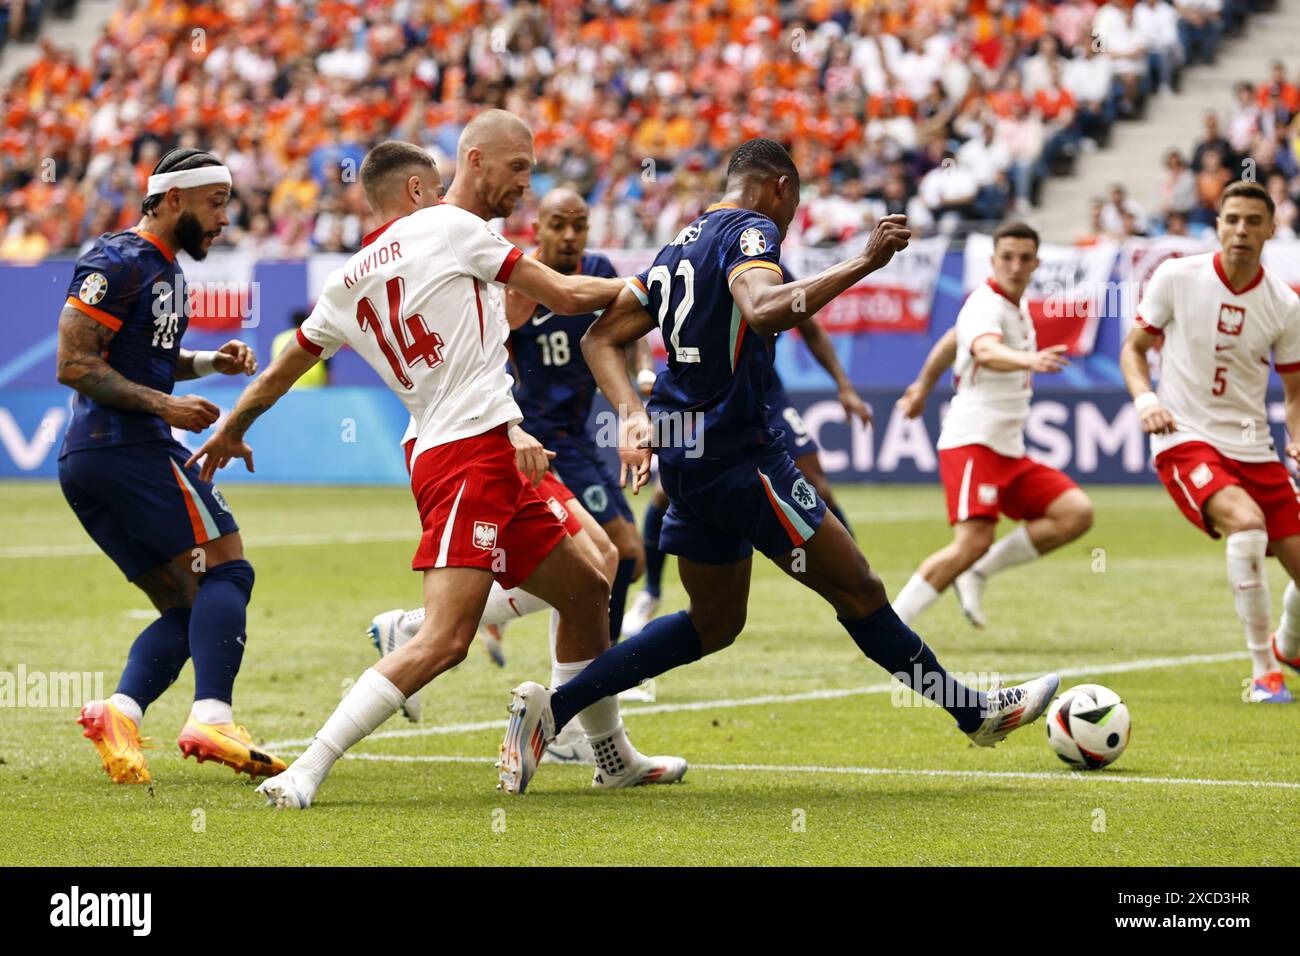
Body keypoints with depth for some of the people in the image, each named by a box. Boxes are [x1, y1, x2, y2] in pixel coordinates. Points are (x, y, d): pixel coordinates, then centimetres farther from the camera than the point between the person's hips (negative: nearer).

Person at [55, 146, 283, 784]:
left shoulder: (165, 267, 21)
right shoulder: (119, 263, -10)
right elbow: (74, 364, -15)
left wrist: (210, 362, 15)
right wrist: (163, 405, -16)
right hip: (129, 447, -10)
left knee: (186, 609, 7)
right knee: (226, 571, -12)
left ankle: (119, 712, -11)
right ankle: (211, 717, -24)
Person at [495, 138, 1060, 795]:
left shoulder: (682, 246, 17)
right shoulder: (750, 230, -10)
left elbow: (600, 338, 17)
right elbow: (763, 309, -32)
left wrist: (634, 417, 5)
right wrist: (863, 262, -31)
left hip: (684, 459, 9)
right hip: (737, 457, -9)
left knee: (714, 623, 18)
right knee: (856, 588, 0)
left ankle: (551, 708, 10)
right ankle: (975, 713, 8)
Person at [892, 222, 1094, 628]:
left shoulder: (1017, 306, 15)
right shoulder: (986, 306, -14)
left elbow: (952, 340, 32)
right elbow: (986, 352, -38)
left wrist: (923, 385, 45)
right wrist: (1028, 359, -58)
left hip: (1008, 452, 9)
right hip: (972, 442, -9)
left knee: (1076, 513, -7)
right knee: (974, 541, -24)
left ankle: (977, 573, -3)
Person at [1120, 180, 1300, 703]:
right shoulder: (1176, 277, -6)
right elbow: (1134, 348, 5)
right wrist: (1145, 399, -14)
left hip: (1254, 447, 4)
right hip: (1185, 440, -4)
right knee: (1247, 523, -32)